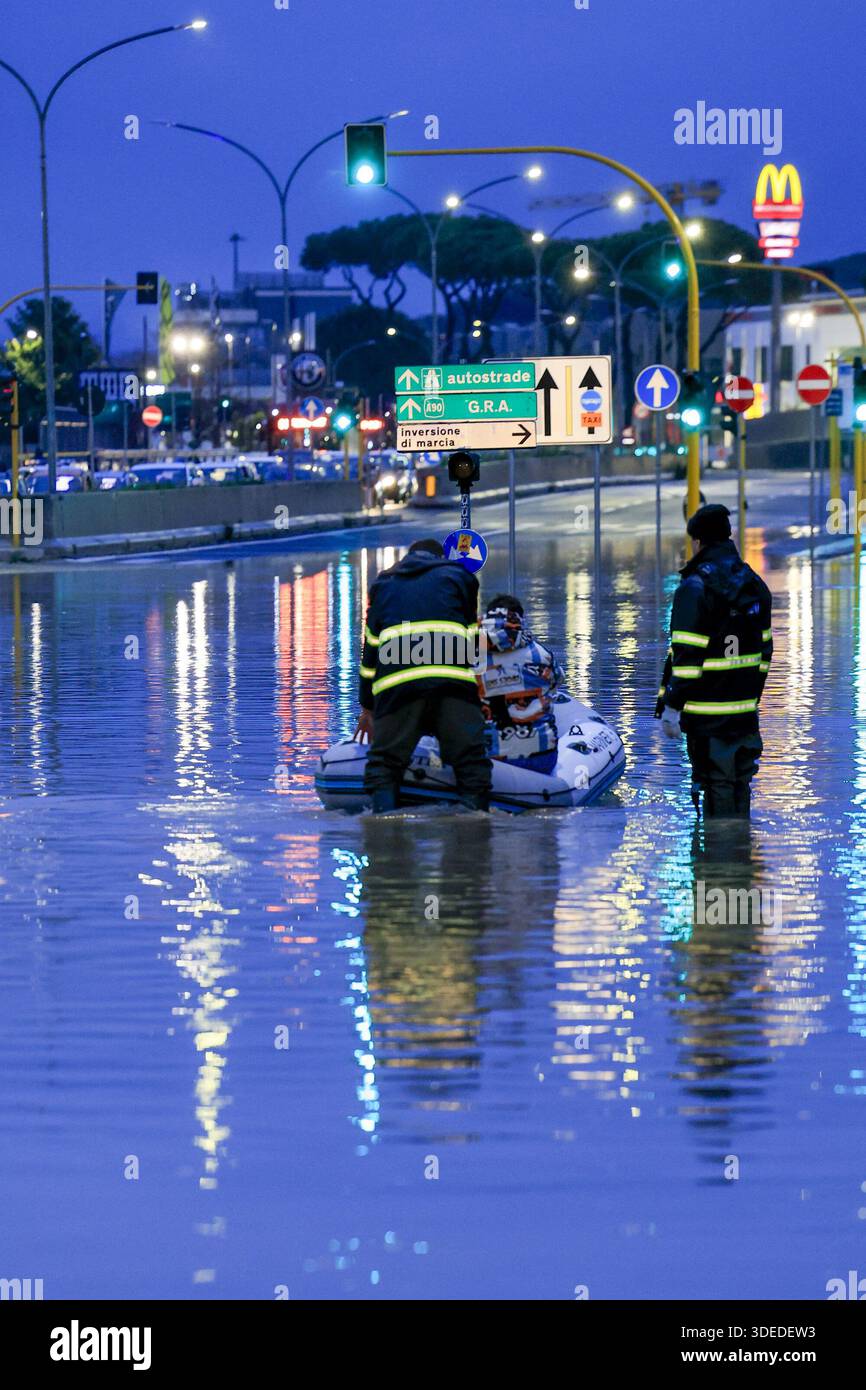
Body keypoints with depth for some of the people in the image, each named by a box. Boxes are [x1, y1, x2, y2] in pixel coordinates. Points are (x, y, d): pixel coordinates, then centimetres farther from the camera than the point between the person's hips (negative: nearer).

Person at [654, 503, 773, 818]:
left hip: (708, 713, -7)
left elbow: (686, 655, -18)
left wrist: (671, 706, -15)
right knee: (740, 782, 15)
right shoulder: (755, 585, 11)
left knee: (716, 785, -4)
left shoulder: (695, 587, -14)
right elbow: (764, 648, 17)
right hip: (745, 708, 7)